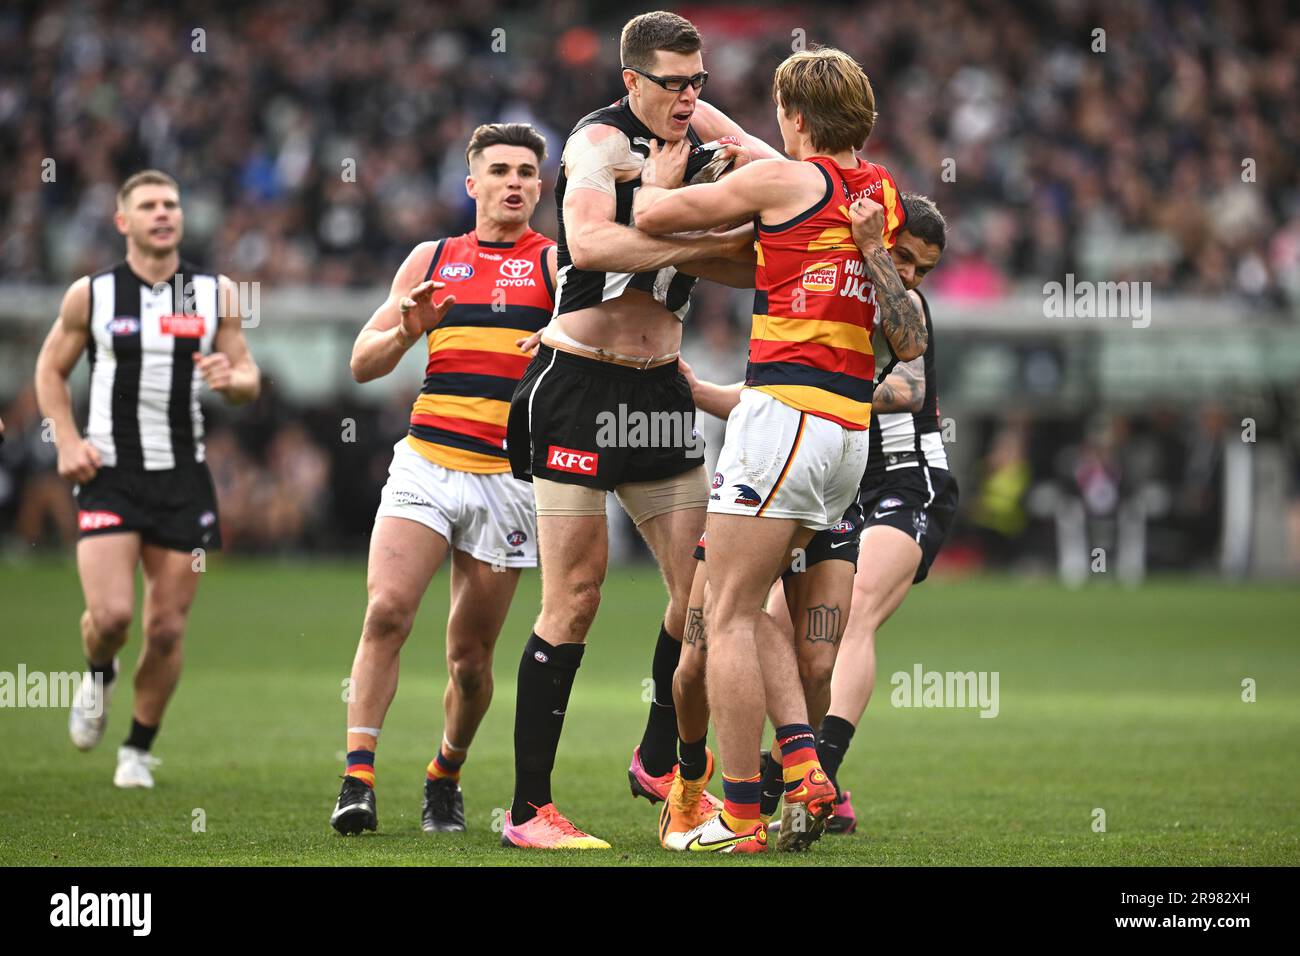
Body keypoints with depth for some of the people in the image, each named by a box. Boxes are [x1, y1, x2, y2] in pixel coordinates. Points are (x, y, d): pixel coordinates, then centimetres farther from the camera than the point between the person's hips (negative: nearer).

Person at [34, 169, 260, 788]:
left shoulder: (216, 294, 5)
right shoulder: (90, 295, 1)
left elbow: (248, 380, 11)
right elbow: (51, 369, 12)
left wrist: (232, 379, -13)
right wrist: (66, 439, -3)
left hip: (184, 480, 2)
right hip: (109, 475, -2)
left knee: (166, 629, 2)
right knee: (111, 614, -17)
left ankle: (139, 749, 21)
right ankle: (98, 677, 18)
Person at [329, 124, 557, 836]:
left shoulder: (555, 261, 4)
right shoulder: (432, 261, 14)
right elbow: (362, 364, 14)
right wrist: (407, 330, -5)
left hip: (508, 479, -2)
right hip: (425, 465, 2)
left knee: (470, 653, 2)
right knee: (386, 611, -19)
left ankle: (446, 778, 25)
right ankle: (358, 777, -16)